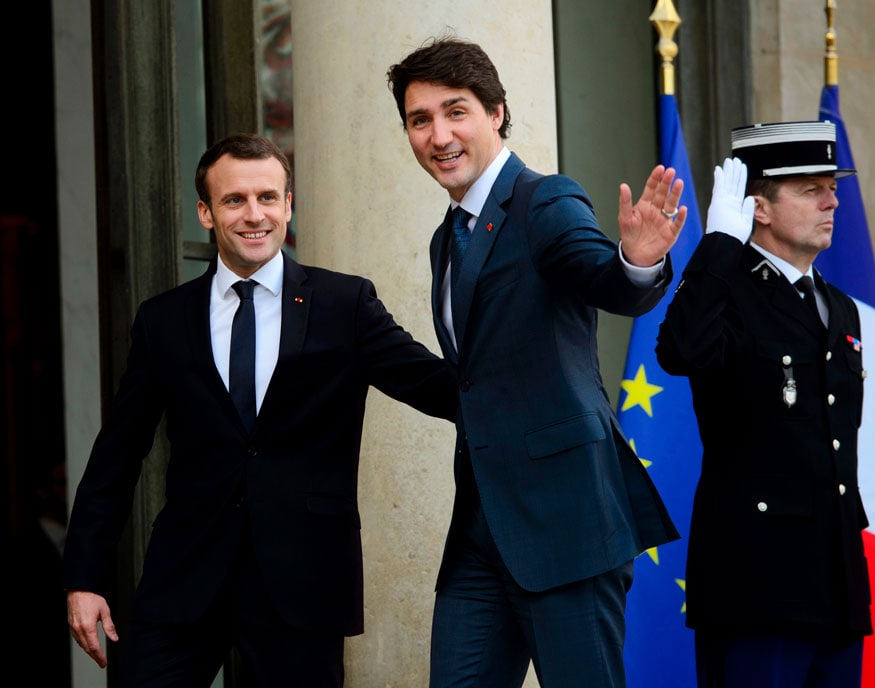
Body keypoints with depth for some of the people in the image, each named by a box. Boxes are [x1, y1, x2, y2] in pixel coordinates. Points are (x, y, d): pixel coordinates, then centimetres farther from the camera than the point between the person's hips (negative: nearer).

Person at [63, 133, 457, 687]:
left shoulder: (345, 305, 4)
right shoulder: (162, 322, 9)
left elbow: (449, 390, -4)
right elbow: (116, 458, 10)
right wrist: (85, 578, 4)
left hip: (302, 579, -1)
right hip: (184, 579, 1)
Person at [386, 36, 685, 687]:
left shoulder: (549, 202, -7)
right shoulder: (449, 240, 19)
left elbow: (613, 287, -27)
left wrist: (638, 262, -47)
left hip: (564, 515, -8)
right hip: (481, 532, 8)